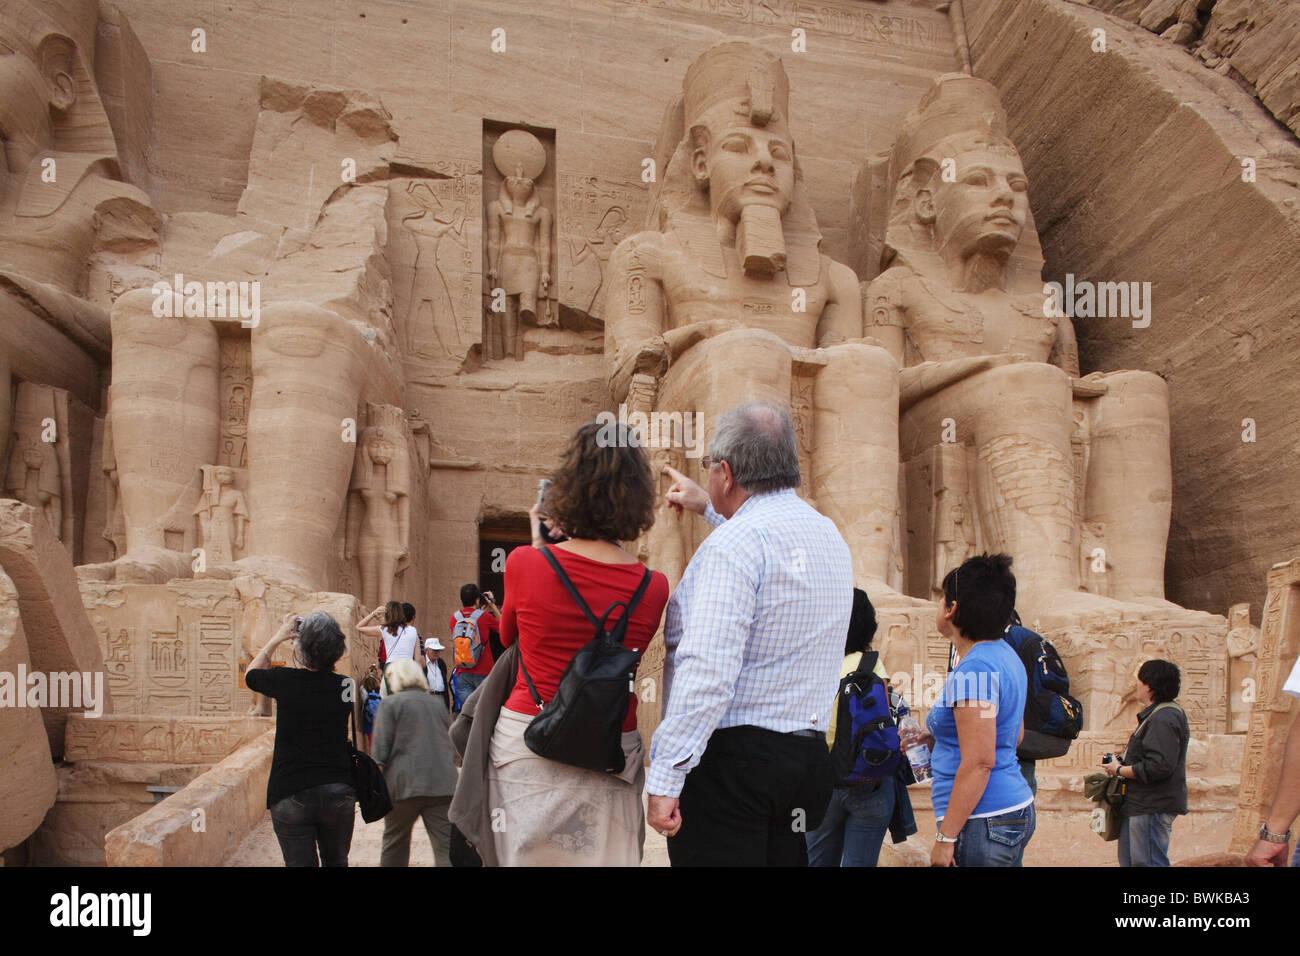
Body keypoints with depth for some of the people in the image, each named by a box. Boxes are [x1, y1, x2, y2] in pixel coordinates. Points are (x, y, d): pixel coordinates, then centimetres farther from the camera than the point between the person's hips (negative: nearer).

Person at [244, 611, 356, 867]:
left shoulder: (284, 680, -10)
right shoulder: (345, 685, -5)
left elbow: (251, 674, 13)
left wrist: (278, 637, 20)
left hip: (291, 795, -2)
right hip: (338, 793, 2)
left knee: (300, 862, 4)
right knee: (336, 862, 19)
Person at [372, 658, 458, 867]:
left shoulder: (390, 703, 3)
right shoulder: (438, 704, 17)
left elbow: (381, 749, -5)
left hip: (405, 783, -3)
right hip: (443, 784, 3)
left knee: (395, 843, 16)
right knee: (446, 846, -4)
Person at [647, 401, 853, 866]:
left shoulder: (734, 543, -16)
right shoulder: (830, 536, 13)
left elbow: (707, 672, -25)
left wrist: (665, 776, -22)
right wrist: (709, 508, 47)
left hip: (732, 757, -9)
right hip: (807, 755, 9)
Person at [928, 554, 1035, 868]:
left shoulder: (973, 671, -19)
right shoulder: (1005, 655, 11)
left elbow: (979, 763, -22)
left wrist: (946, 837, -20)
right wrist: (934, 735, 21)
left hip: (983, 820, -10)